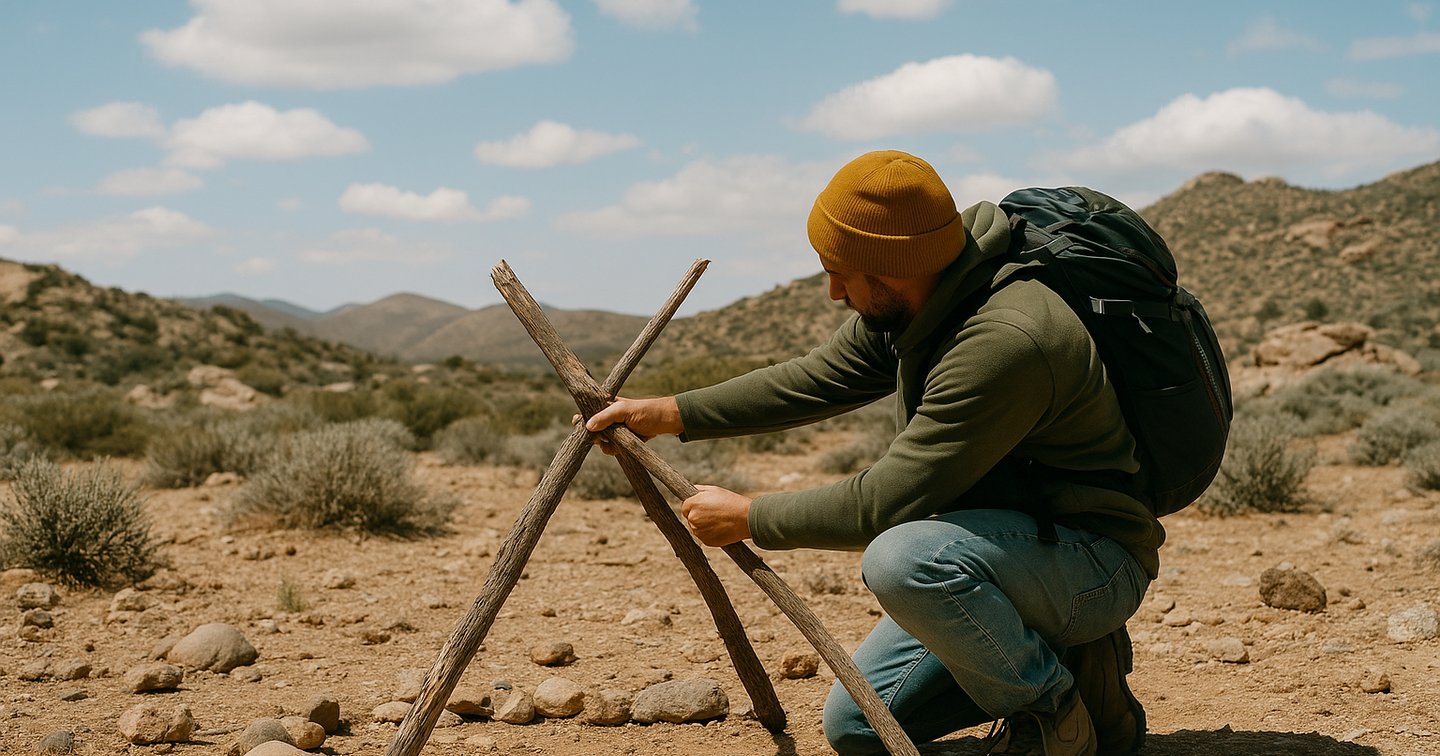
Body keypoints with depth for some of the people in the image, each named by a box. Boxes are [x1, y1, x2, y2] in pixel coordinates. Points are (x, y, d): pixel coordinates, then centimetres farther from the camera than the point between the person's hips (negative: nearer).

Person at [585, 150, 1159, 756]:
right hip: (1000, 552, 9)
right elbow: (815, 380, 13)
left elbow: (882, 502, -28)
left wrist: (747, 517, -14)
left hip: (1095, 560, -9)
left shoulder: (1006, 343, -31)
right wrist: (668, 414, 10)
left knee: (902, 559, -36)